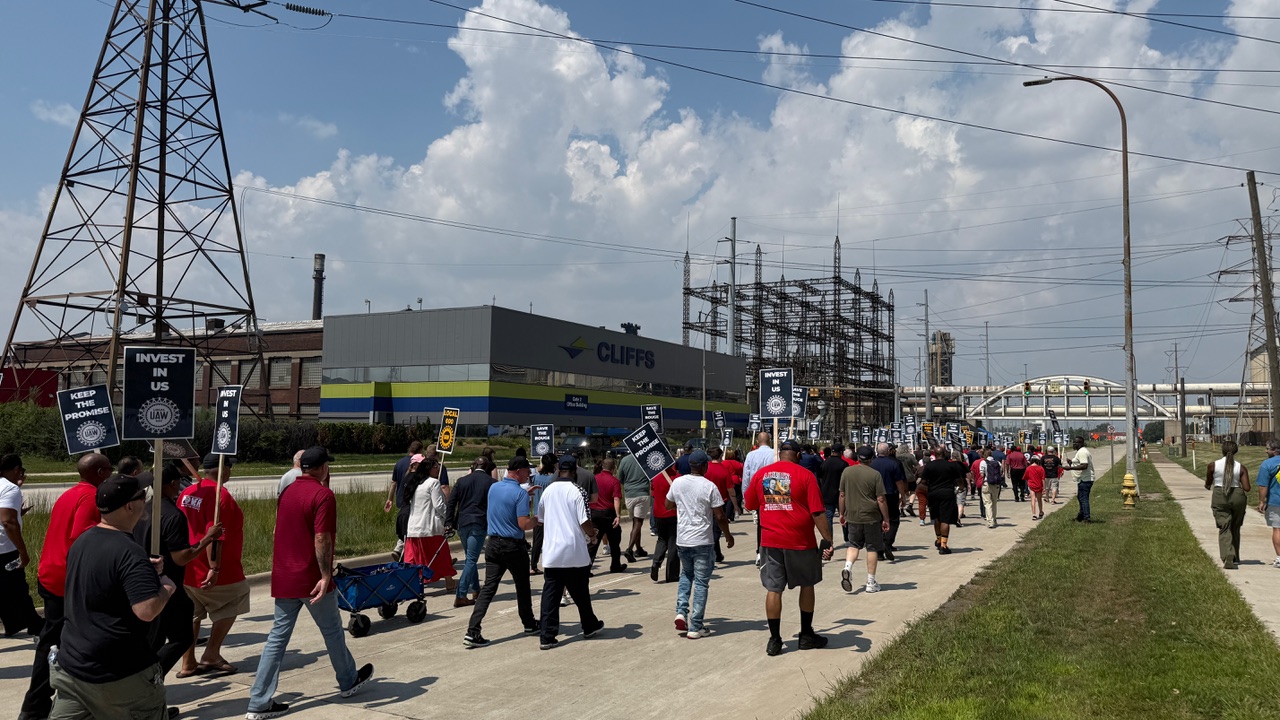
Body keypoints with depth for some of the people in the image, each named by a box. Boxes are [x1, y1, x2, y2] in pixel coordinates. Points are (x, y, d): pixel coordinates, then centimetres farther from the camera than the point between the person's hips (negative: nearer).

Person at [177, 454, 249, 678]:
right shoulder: (220, 495, -18)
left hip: (187, 569, 8)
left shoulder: (187, 493, 8)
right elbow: (215, 536, -24)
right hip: (213, 572, -8)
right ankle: (211, 654, 6)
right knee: (229, 608, 9)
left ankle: (188, 664, 18)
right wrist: (214, 569, -24)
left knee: (191, 614, 13)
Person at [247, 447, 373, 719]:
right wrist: (325, 575, -21)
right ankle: (348, 681, 30)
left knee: (278, 636, 7)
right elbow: (322, 538, -22)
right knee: (332, 630, 12)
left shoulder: (288, 492, 9)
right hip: (311, 579, -7)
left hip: (283, 578, 7)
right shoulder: (323, 495, -15)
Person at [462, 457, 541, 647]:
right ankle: (529, 624, 32)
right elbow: (524, 524, -20)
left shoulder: (493, 488, 6)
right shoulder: (520, 493, -16)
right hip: (514, 546, -5)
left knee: (488, 588, 1)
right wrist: (537, 520, -1)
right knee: (522, 586, 15)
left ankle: (472, 631, -9)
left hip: (493, 544, 5)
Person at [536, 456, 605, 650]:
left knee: (550, 594, 3)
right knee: (580, 592, 13)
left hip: (551, 552, 3)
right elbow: (585, 523, -14)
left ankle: (547, 637, -2)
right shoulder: (577, 492, -10)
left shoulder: (547, 491, 6)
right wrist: (592, 534, 7)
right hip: (574, 552, -3)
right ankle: (590, 626, 31)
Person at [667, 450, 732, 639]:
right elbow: (720, 516, -10)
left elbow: (668, 505, 14)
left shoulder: (677, 483, 0)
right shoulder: (710, 487, -13)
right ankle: (695, 627, 5)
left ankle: (681, 612, 7)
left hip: (682, 540, 4)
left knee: (686, 575, 24)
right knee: (701, 583, 4)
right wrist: (728, 535, 4)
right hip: (702, 542, -4)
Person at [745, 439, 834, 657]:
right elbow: (817, 512, -12)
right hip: (800, 541, -2)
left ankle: (774, 640, 9)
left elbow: (750, 505, 13)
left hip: (770, 541, 2)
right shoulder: (805, 475, -8)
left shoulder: (761, 474, 2)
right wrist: (827, 540, -8)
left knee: (773, 588, 7)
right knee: (807, 584, 16)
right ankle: (806, 635, 24)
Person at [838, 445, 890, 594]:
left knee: (853, 544, 16)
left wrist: (842, 513, 16)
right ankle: (871, 582, 13)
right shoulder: (875, 475, -9)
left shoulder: (847, 471, 1)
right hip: (871, 517, -3)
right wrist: (886, 519, -1)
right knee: (872, 548, 8)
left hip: (852, 516, 3)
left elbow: (842, 495, 6)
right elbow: (881, 499, -9)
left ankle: (847, 568, -10)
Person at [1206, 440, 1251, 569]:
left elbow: (1208, 484, 7)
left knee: (1224, 529, -1)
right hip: (1237, 497, 2)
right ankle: (1235, 557, 30)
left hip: (1220, 498, -2)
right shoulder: (1241, 467, -3)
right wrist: (1248, 487, 18)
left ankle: (1228, 558, -18)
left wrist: (1207, 486, 31)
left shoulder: (1213, 465, -5)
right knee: (1235, 528, 20)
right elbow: (1247, 488, -6)